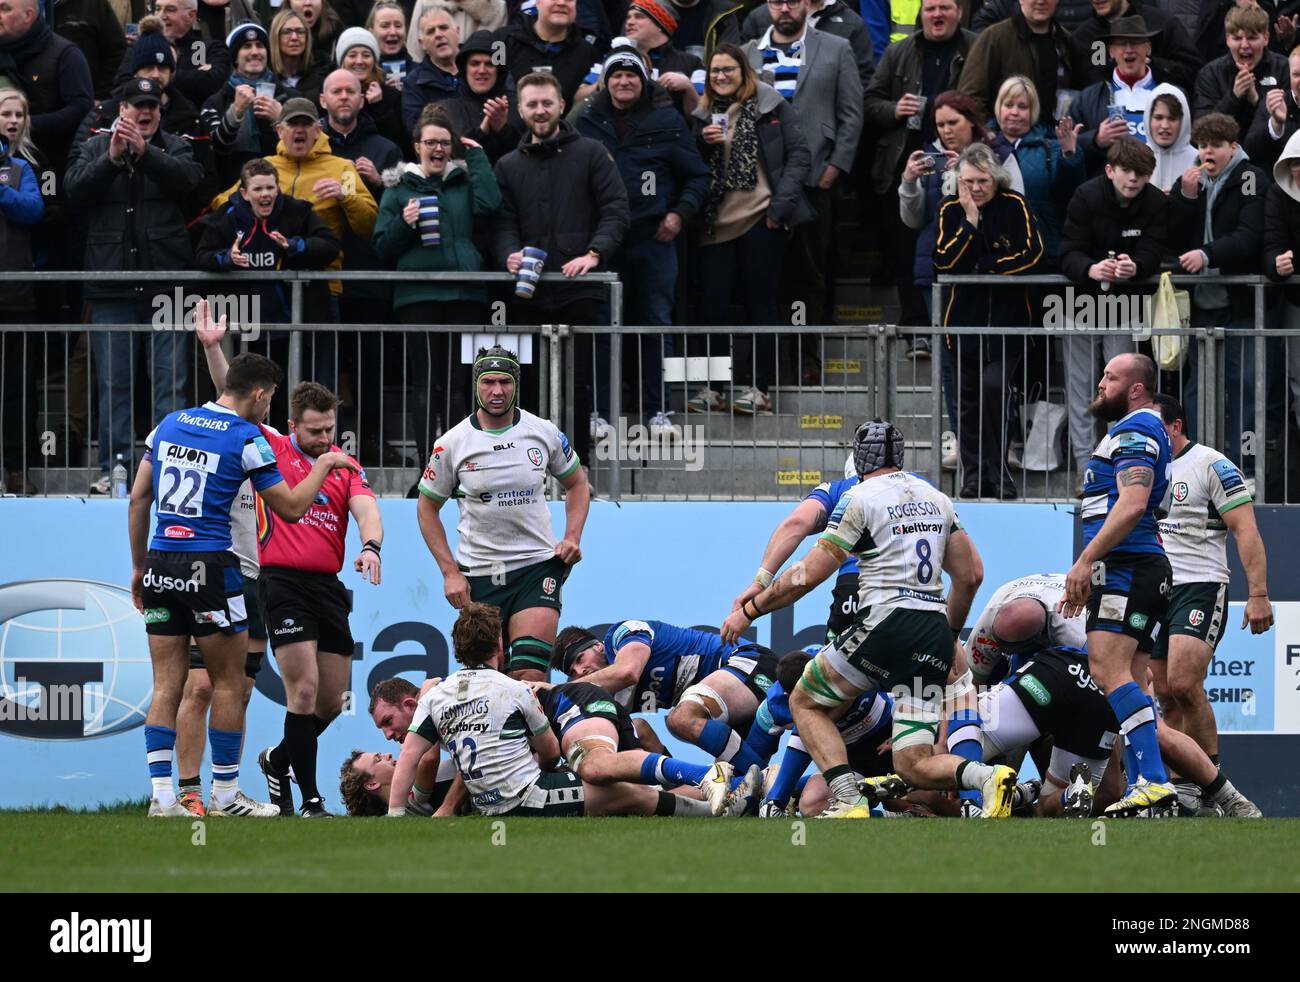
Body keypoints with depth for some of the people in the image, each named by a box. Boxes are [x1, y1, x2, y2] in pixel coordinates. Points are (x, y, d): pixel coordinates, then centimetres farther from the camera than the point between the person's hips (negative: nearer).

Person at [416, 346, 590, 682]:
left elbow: (577, 483, 17)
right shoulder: (452, 443, -3)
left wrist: (573, 537, 1)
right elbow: (427, 506, 8)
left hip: (537, 567, -1)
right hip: (478, 575, 1)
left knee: (529, 676, -17)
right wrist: (450, 572, 0)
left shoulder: (545, 433, 0)